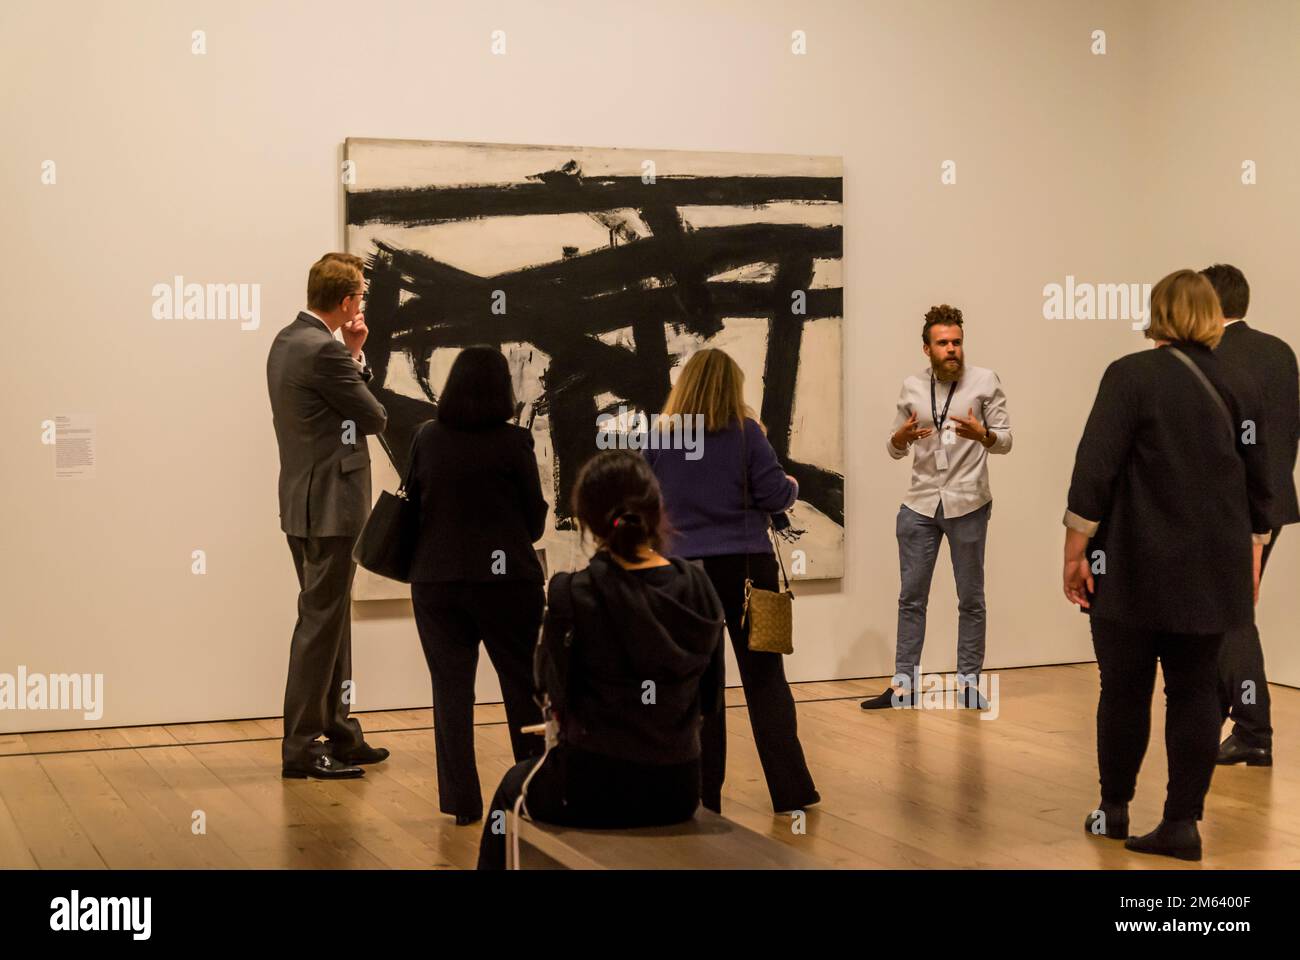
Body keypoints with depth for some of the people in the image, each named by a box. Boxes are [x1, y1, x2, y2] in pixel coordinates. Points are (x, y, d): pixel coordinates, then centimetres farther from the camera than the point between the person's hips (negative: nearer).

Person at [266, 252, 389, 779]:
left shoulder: (287, 341, 11)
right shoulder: (324, 351, -19)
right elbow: (374, 417, -11)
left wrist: (354, 355, 4)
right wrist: (354, 357, 5)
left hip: (305, 503, 10)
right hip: (330, 506, -10)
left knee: (330, 621, 16)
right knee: (320, 625, -3)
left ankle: (339, 734, 25)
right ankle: (301, 748, 3)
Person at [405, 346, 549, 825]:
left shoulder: (427, 438, -2)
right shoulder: (513, 442, -10)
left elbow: (414, 501, 7)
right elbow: (535, 517, -3)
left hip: (435, 579, 2)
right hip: (506, 578, -2)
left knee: (451, 687, 8)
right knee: (525, 686, 11)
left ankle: (461, 801, 8)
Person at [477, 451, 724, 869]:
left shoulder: (572, 595, -17)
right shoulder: (698, 588, -5)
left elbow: (557, 692, -5)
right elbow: (709, 700, 5)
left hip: (592, 790, -4)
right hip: (678, 789, 4)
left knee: (513, 786, 32)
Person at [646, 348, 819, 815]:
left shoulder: (658, 440, -1)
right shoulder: (746, 433, -5)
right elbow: (774, 495, -8)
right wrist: (792, 486, 14)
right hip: (745, 566, -1)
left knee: (699, 685, 9)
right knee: (764, 677, 8)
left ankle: (703, 796, 11)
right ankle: (789, 789, 10)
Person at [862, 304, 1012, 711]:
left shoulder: (985, 381, -3)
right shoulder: (912, 387, 5)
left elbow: (1005, 441, -4)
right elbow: (894, 450, 10)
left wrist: (982, 435, -25)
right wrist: (901, 438, -13)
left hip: (968, 505, -3)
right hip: (919, 505, 3)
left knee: (971, 599, 7)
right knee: (911, 597, 6)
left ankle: (968, 683, 16)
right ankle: (904, 685, 12)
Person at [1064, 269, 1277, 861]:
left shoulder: (1131, 375, -9)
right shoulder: (1240, 388, 7)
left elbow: (1094, 471, -14)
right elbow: (1259, 487, 13)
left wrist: (1075, 551, -9)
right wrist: (1250, 558, 23)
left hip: (1137, 565, -4)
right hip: (1213, 569, 4)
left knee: (1124, 688, 7)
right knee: (1195, 690, 6)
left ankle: (1113, 810, 18)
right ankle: (1182, 824, 5)